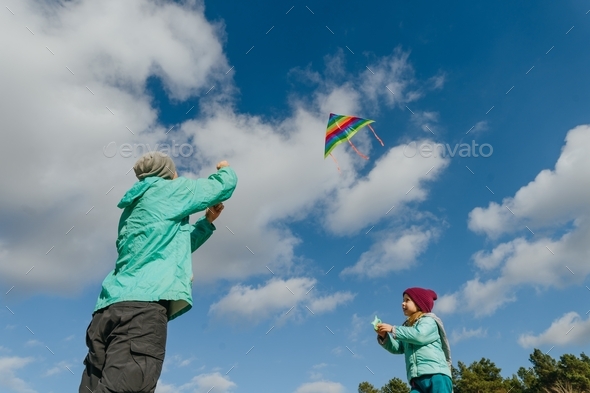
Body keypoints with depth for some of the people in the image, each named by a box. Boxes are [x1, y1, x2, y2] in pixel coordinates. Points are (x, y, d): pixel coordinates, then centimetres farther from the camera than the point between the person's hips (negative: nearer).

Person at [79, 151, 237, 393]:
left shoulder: (134, 206, 31)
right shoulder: (169, 189, 10)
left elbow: (175, 246, 41)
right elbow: (225, 183, 17)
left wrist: (207, 221, 40)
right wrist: (224, 168, 39)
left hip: (111, 308, 9)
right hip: (142, 303, -8)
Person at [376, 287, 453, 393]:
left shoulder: (428, 320, 6)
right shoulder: (407, 326, 26)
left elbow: (420, 335, -15)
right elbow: (397, 348, 16)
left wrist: (393, 329, -10)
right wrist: (384, 336, -2)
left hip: (436, 375, -6)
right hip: (417, 381, 6)